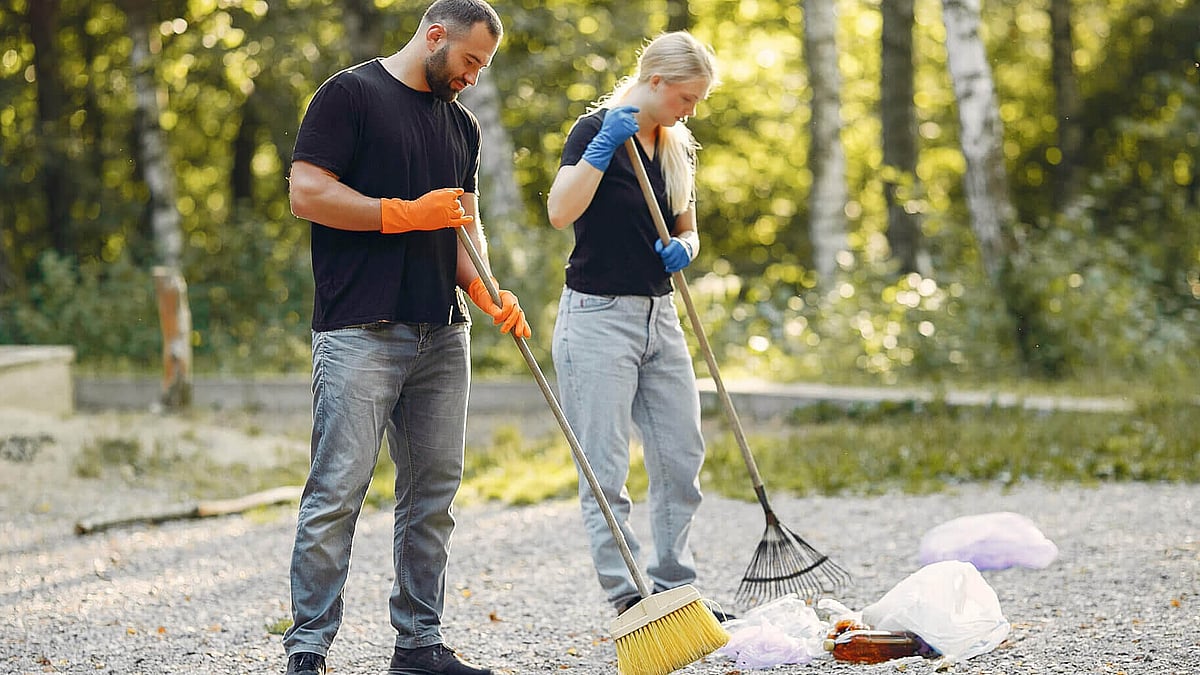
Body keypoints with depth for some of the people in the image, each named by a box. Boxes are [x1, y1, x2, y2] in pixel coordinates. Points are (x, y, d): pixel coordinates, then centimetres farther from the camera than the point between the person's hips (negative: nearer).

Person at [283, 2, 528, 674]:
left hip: (442, 334, 7)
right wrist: (408, 214, -12)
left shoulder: (461, 124, 19)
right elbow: (308, 193, -11)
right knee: (337, 492, -9)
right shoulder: (351, 94, -3)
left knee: (434, 491, 8)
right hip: (361, 333, -7)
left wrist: (486, 289, 3)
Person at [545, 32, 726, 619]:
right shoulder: (596, 130, -10)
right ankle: (626, 600, -3)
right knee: (605, 470, -5)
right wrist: (603, 146, -28)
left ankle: (675, 590, 18)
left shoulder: (677, 148, 11)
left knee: (682, 457, 7)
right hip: (598, 317, -7)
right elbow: (560, 212, -24)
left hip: (659, 317, 7)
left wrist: (683, 248, -3)